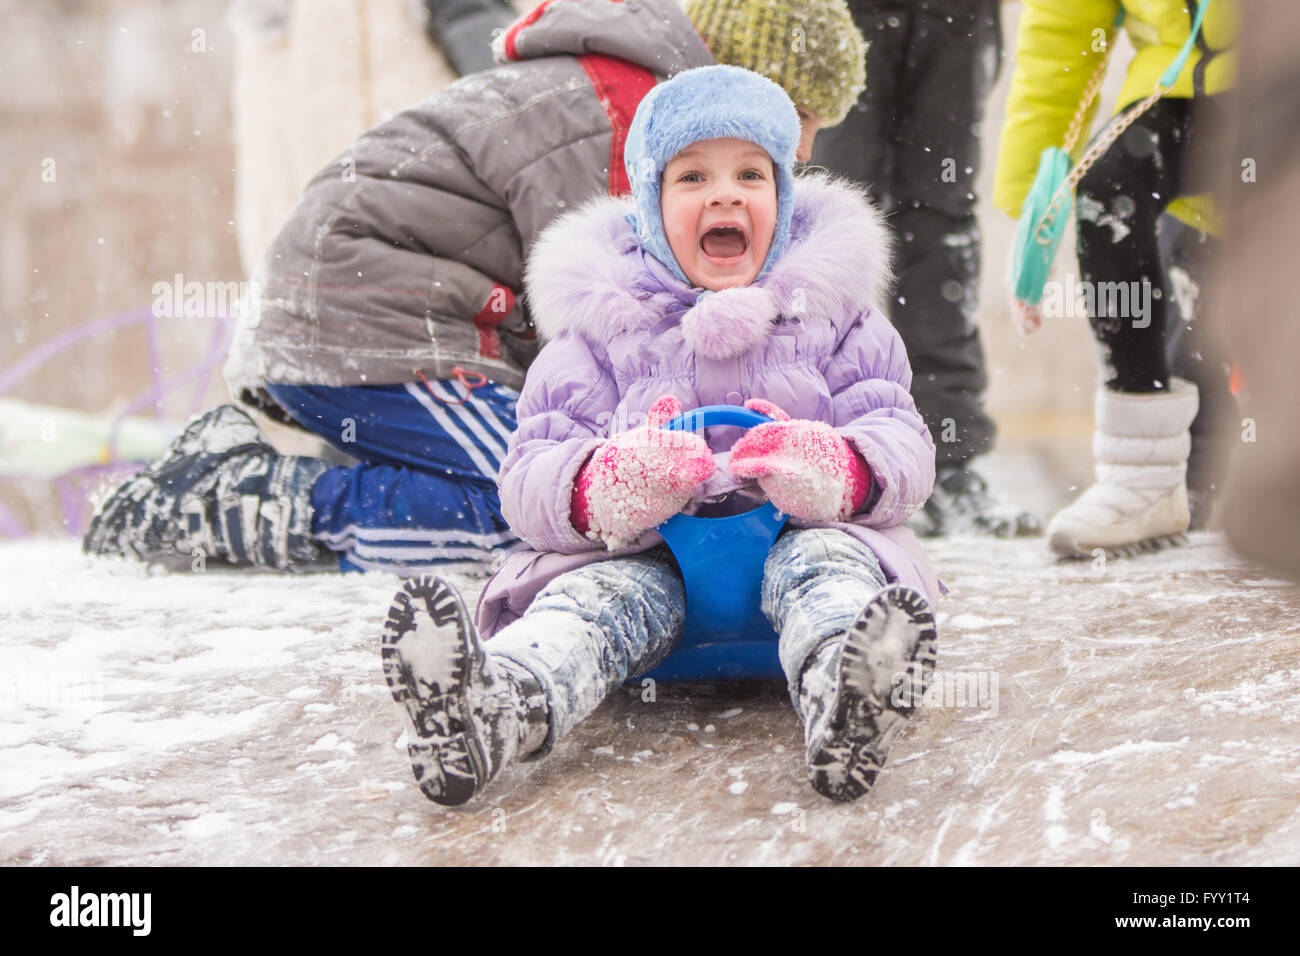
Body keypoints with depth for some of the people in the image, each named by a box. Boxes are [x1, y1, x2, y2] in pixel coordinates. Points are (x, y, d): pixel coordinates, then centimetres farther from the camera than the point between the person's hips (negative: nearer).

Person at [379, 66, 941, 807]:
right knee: (603, 590, -30)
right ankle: (494, 707, -63)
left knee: (825, 557, -31)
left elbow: (905, 447, 2)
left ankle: (843, 698, -67)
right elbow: (529, 480, 0)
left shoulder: (832, 313, 12)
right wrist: (610, 488, -26)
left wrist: (834, 471, -25)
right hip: (648, 554, 0)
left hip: (795, 537, 0)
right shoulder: (600, 327, 9)